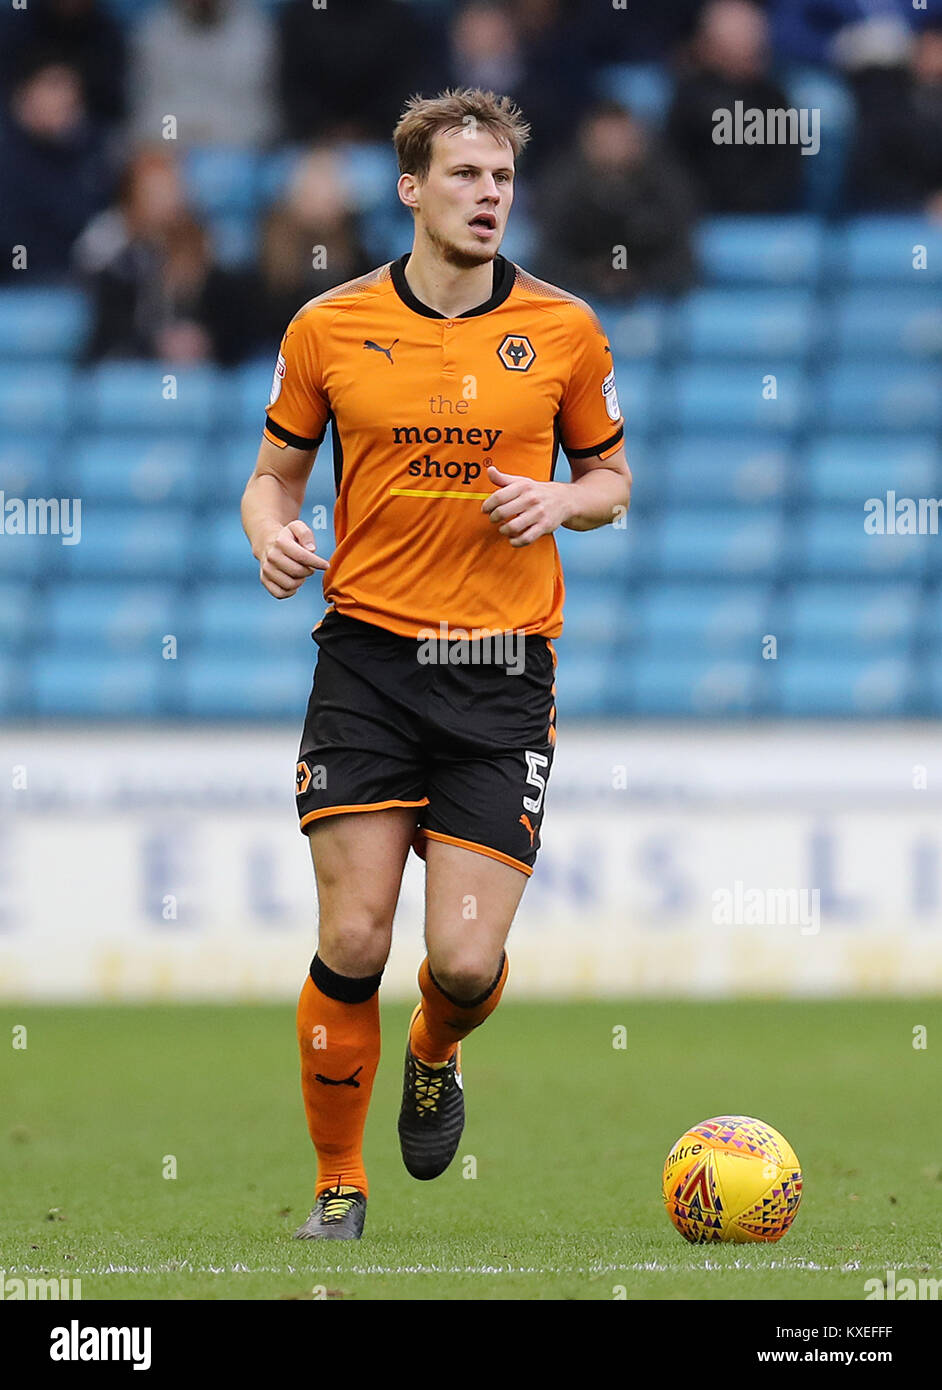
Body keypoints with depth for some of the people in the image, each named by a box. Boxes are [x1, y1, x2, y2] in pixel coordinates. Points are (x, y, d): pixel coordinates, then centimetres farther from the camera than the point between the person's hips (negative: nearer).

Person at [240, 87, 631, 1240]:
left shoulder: (562, 330, 3)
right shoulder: (329, 327, 2)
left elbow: (611, 477, 15)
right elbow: (275, 472, 13)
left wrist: (561, 503, -7)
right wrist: (271, 534, -9)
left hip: (503, 675, 0)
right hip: (366, 665, 0)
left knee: (466, 962, -8)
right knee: (353, 942, -8)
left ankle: (434, 1058, 30)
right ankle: (338, 1189, 11)